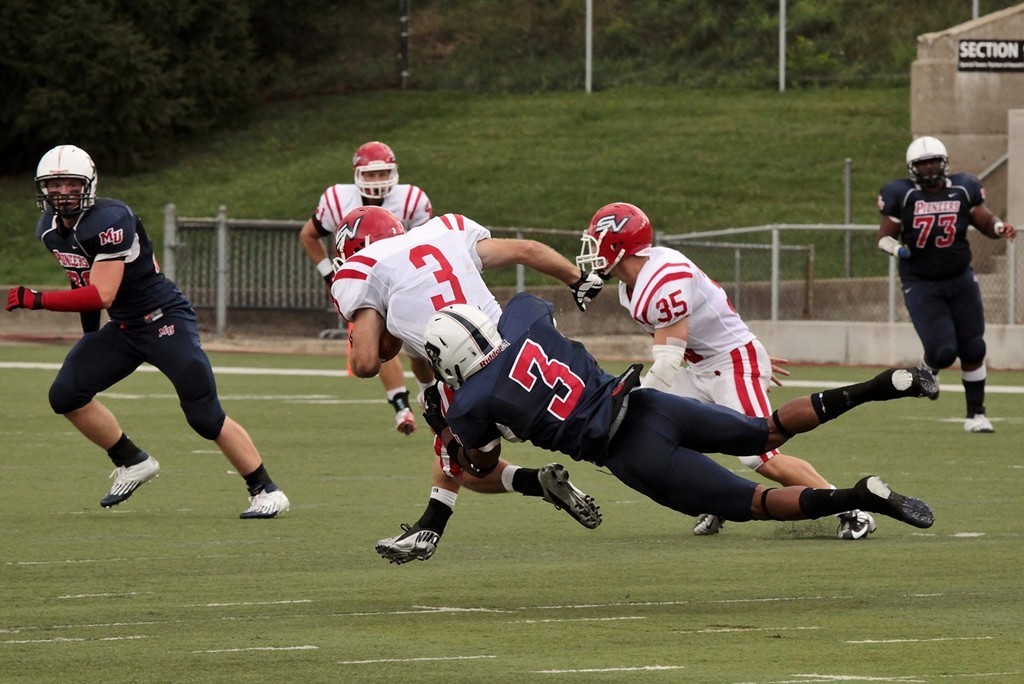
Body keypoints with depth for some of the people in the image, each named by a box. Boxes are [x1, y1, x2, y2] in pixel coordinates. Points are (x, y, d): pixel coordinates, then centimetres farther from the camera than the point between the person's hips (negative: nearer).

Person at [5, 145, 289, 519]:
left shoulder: (109, 221, -24)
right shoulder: (50, 229, 2)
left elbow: (102, 295, -29)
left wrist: (36, 300, -30)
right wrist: (90, 335, 16)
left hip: (165, 319, -8)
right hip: (122, 328, 8)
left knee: (206, 417, -11)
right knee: (66, 395, -5)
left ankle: (266, 491, 1)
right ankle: (132, 463, 11)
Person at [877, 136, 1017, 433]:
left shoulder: (963, 189, -3)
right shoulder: (902, 195, -9)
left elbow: (985, 222, 7)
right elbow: (885, 237, -2)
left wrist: (1000, 227, -15)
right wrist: (895, 248, -24)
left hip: (960, 280, 3)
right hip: (921, 284, -3)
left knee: (973, 349, 2)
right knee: (943, 351, -15)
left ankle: (976, 414, 17)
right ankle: (927, 370, 23)